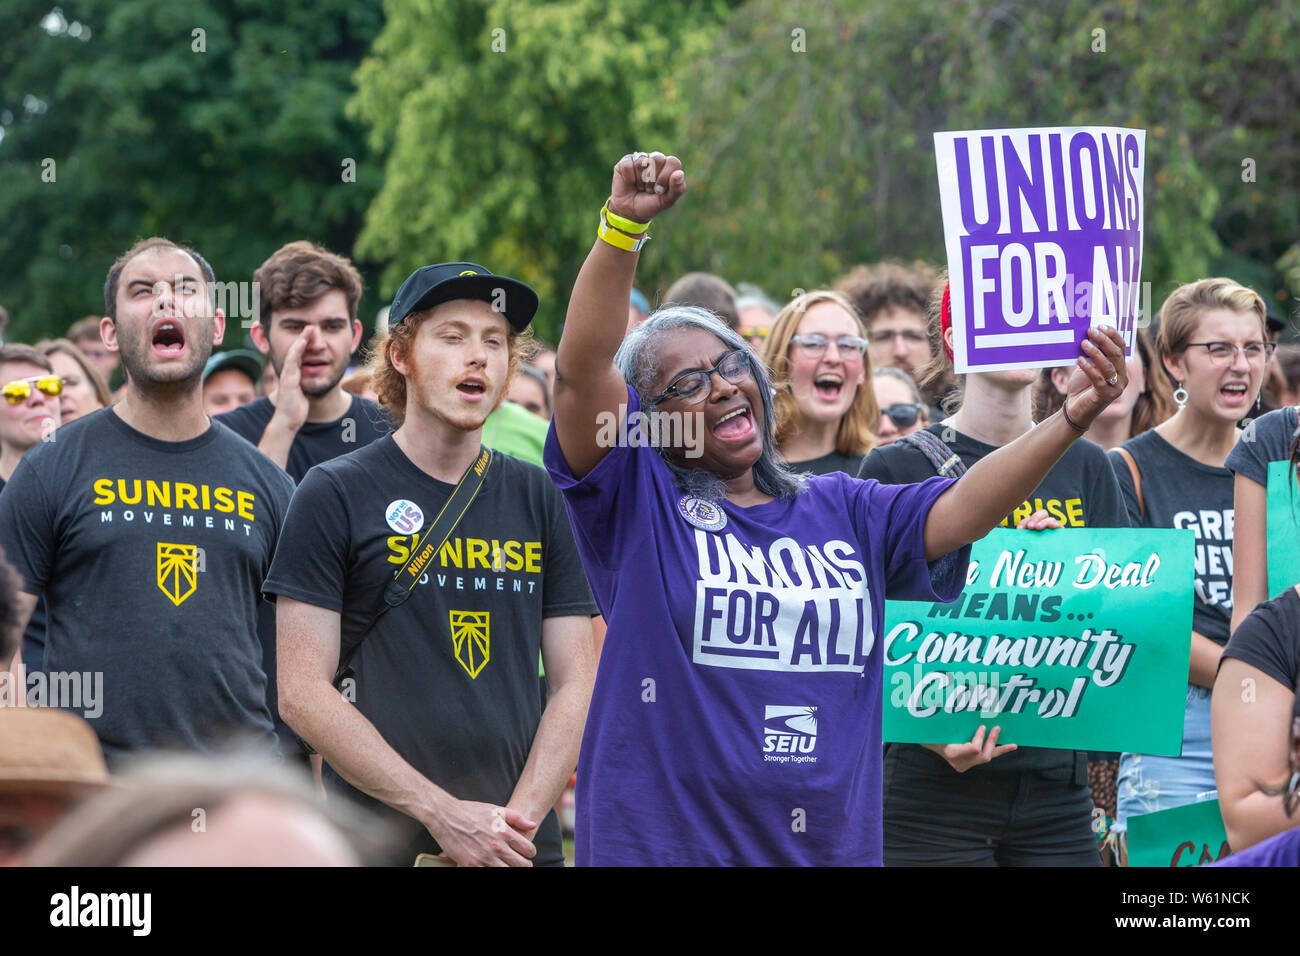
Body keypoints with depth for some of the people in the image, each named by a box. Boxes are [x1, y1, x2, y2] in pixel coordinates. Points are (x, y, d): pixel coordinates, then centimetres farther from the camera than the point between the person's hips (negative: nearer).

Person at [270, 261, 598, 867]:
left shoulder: (540, 499, 11)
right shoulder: (335, 495, 0)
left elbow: (576, 685, 8)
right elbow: (302, 694, -7)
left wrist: (520, 816, -8)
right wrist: (444, 814, -13)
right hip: (378, 846, -3)